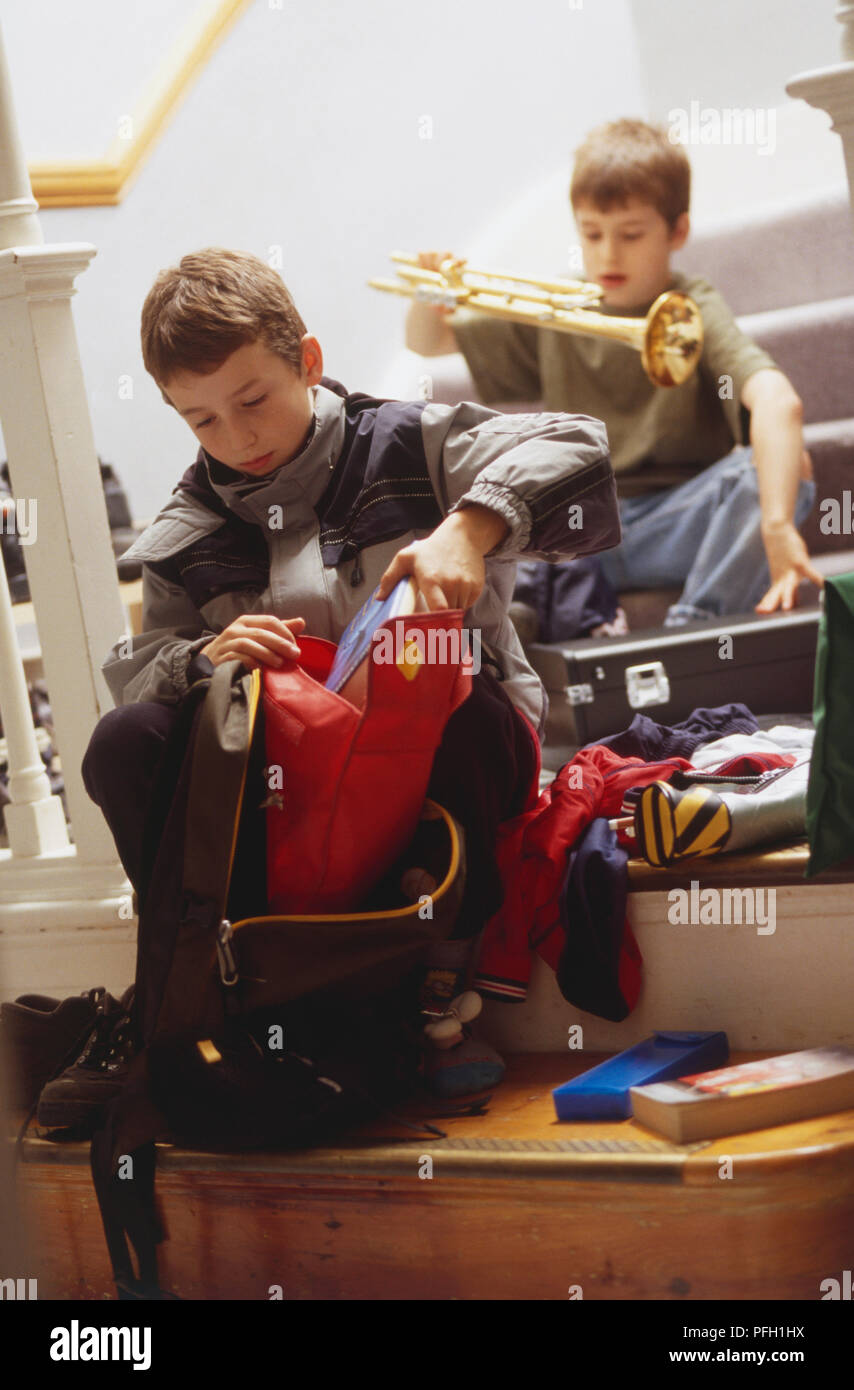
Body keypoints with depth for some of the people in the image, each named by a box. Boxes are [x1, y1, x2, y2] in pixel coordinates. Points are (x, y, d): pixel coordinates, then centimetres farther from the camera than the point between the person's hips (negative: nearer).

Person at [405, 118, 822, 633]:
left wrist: (777, 526, -43)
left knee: (773, 468, -31)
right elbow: (429, 341, 21)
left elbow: (778, 402, -26)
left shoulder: (692, 313, -6)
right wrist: (430, 300, -5)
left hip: (675, 529, -4)